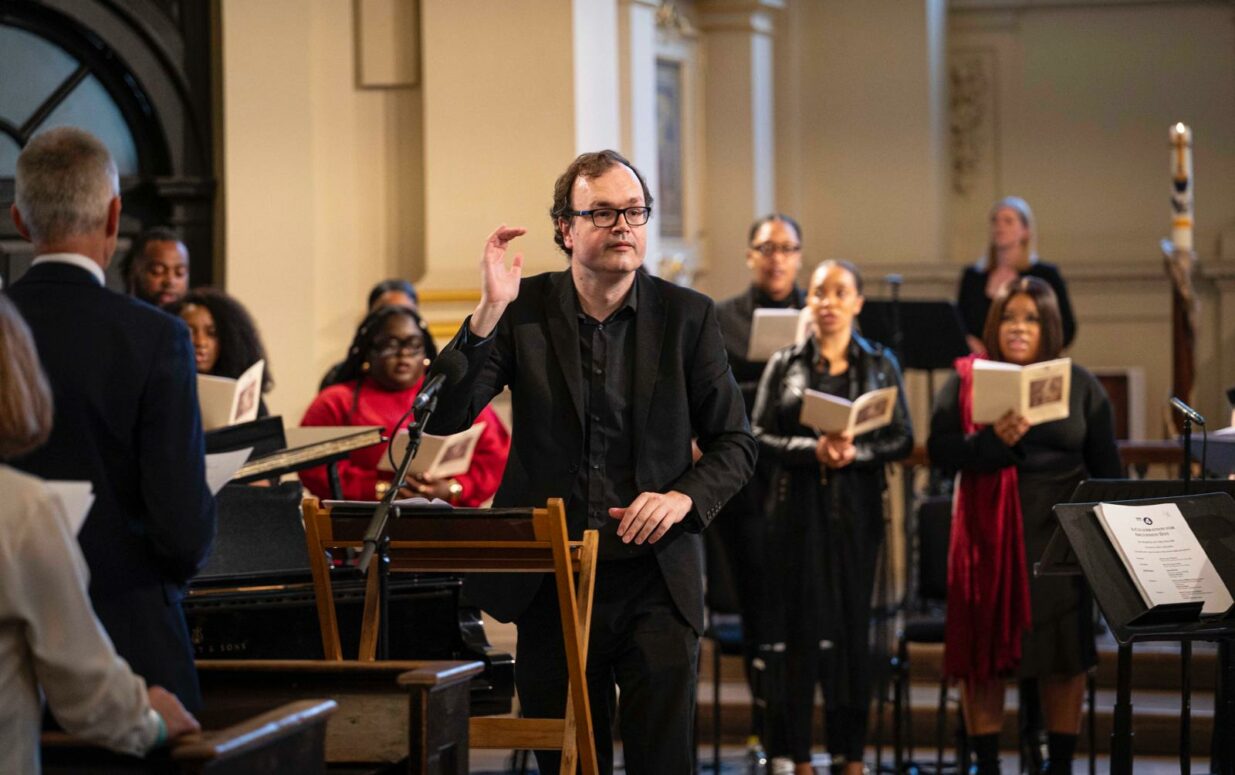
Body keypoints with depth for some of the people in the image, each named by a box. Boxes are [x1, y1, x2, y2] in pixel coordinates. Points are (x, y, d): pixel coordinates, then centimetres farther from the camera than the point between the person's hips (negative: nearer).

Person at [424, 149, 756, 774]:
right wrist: (489, 311, -18)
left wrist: (683, 497, -13)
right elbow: (441, 418, -8)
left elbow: (735, 445, 7)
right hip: (551, 581, 1)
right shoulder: (524, 309, 1)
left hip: (656, 579, 0)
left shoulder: (687, 316, 2)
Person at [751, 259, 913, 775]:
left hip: (856, 508, 1)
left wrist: (855, 452, -15)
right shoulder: (785, 364, 5)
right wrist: (814, 449, -16)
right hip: (798, 507, -1)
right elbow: (759, 437, -1)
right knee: (801, 626, -1)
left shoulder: (880, 364, 7)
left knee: (854, 625, 3)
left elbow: (902, 440, 3)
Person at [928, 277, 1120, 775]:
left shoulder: (1079, 384, 7)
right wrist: (994, 441, -23)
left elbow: (1106, 466, 8)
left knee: (1064, 656, 0)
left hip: (1059, 535, 1)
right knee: (984, 654, 2)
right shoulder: (965, 380, 4)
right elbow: (940, 450, -7)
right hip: (988, 534, 0)